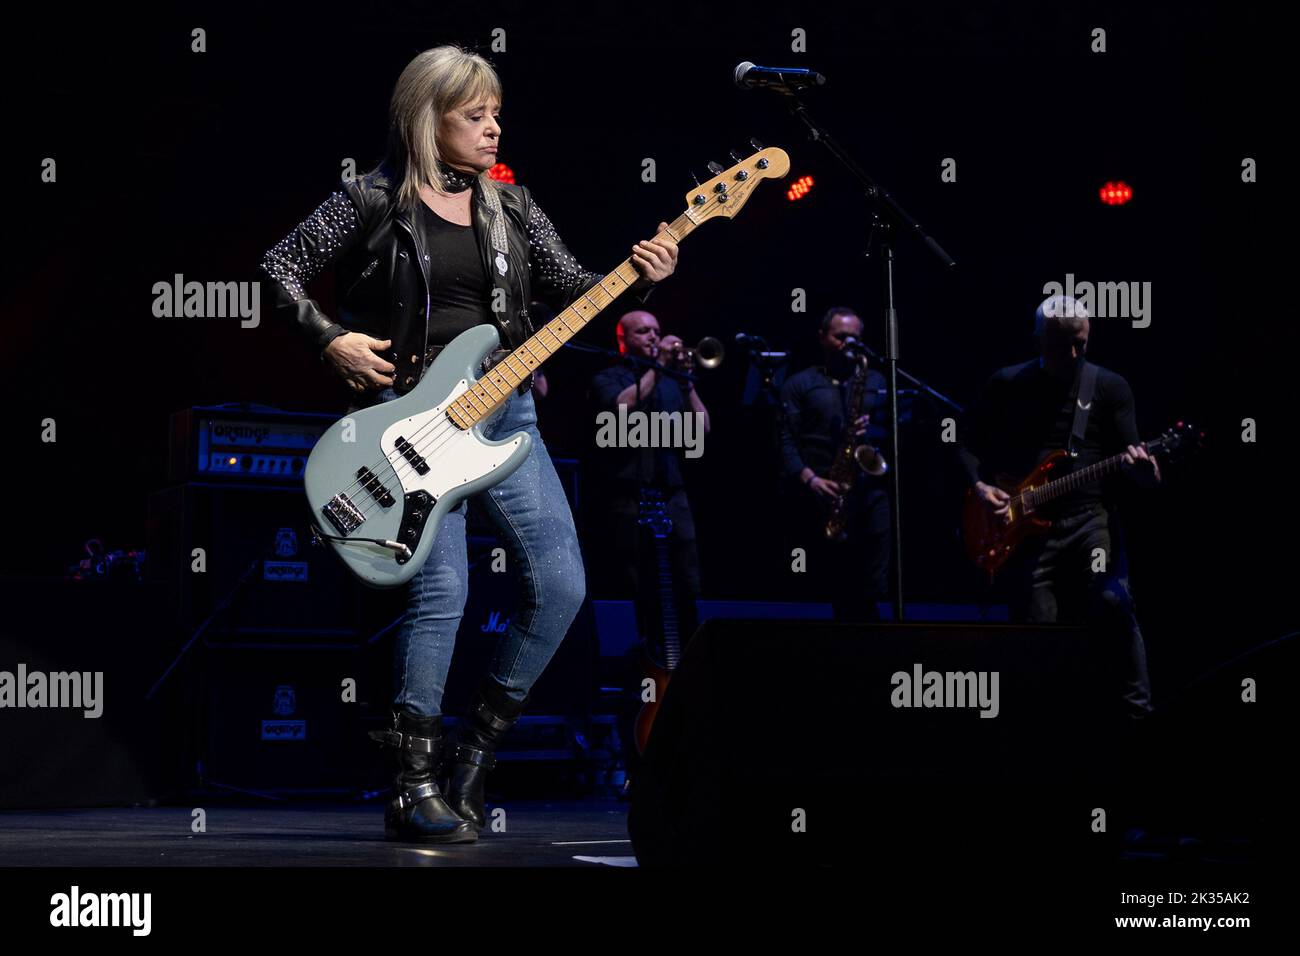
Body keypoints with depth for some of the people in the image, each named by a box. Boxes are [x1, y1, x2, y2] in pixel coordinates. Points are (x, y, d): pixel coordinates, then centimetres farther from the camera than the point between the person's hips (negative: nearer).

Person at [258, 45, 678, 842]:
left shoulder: (510, 207, 12)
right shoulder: (375, 202, -2)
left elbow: (572, 289, 9)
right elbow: (278, 269, 2)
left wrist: (638, 278, -8)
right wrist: (331, 339, -10)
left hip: (502, 409, 6)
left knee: (561, 584, -2)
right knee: (443, 590, -15)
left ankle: (479, 744, 15)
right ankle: (415, 790, -4)